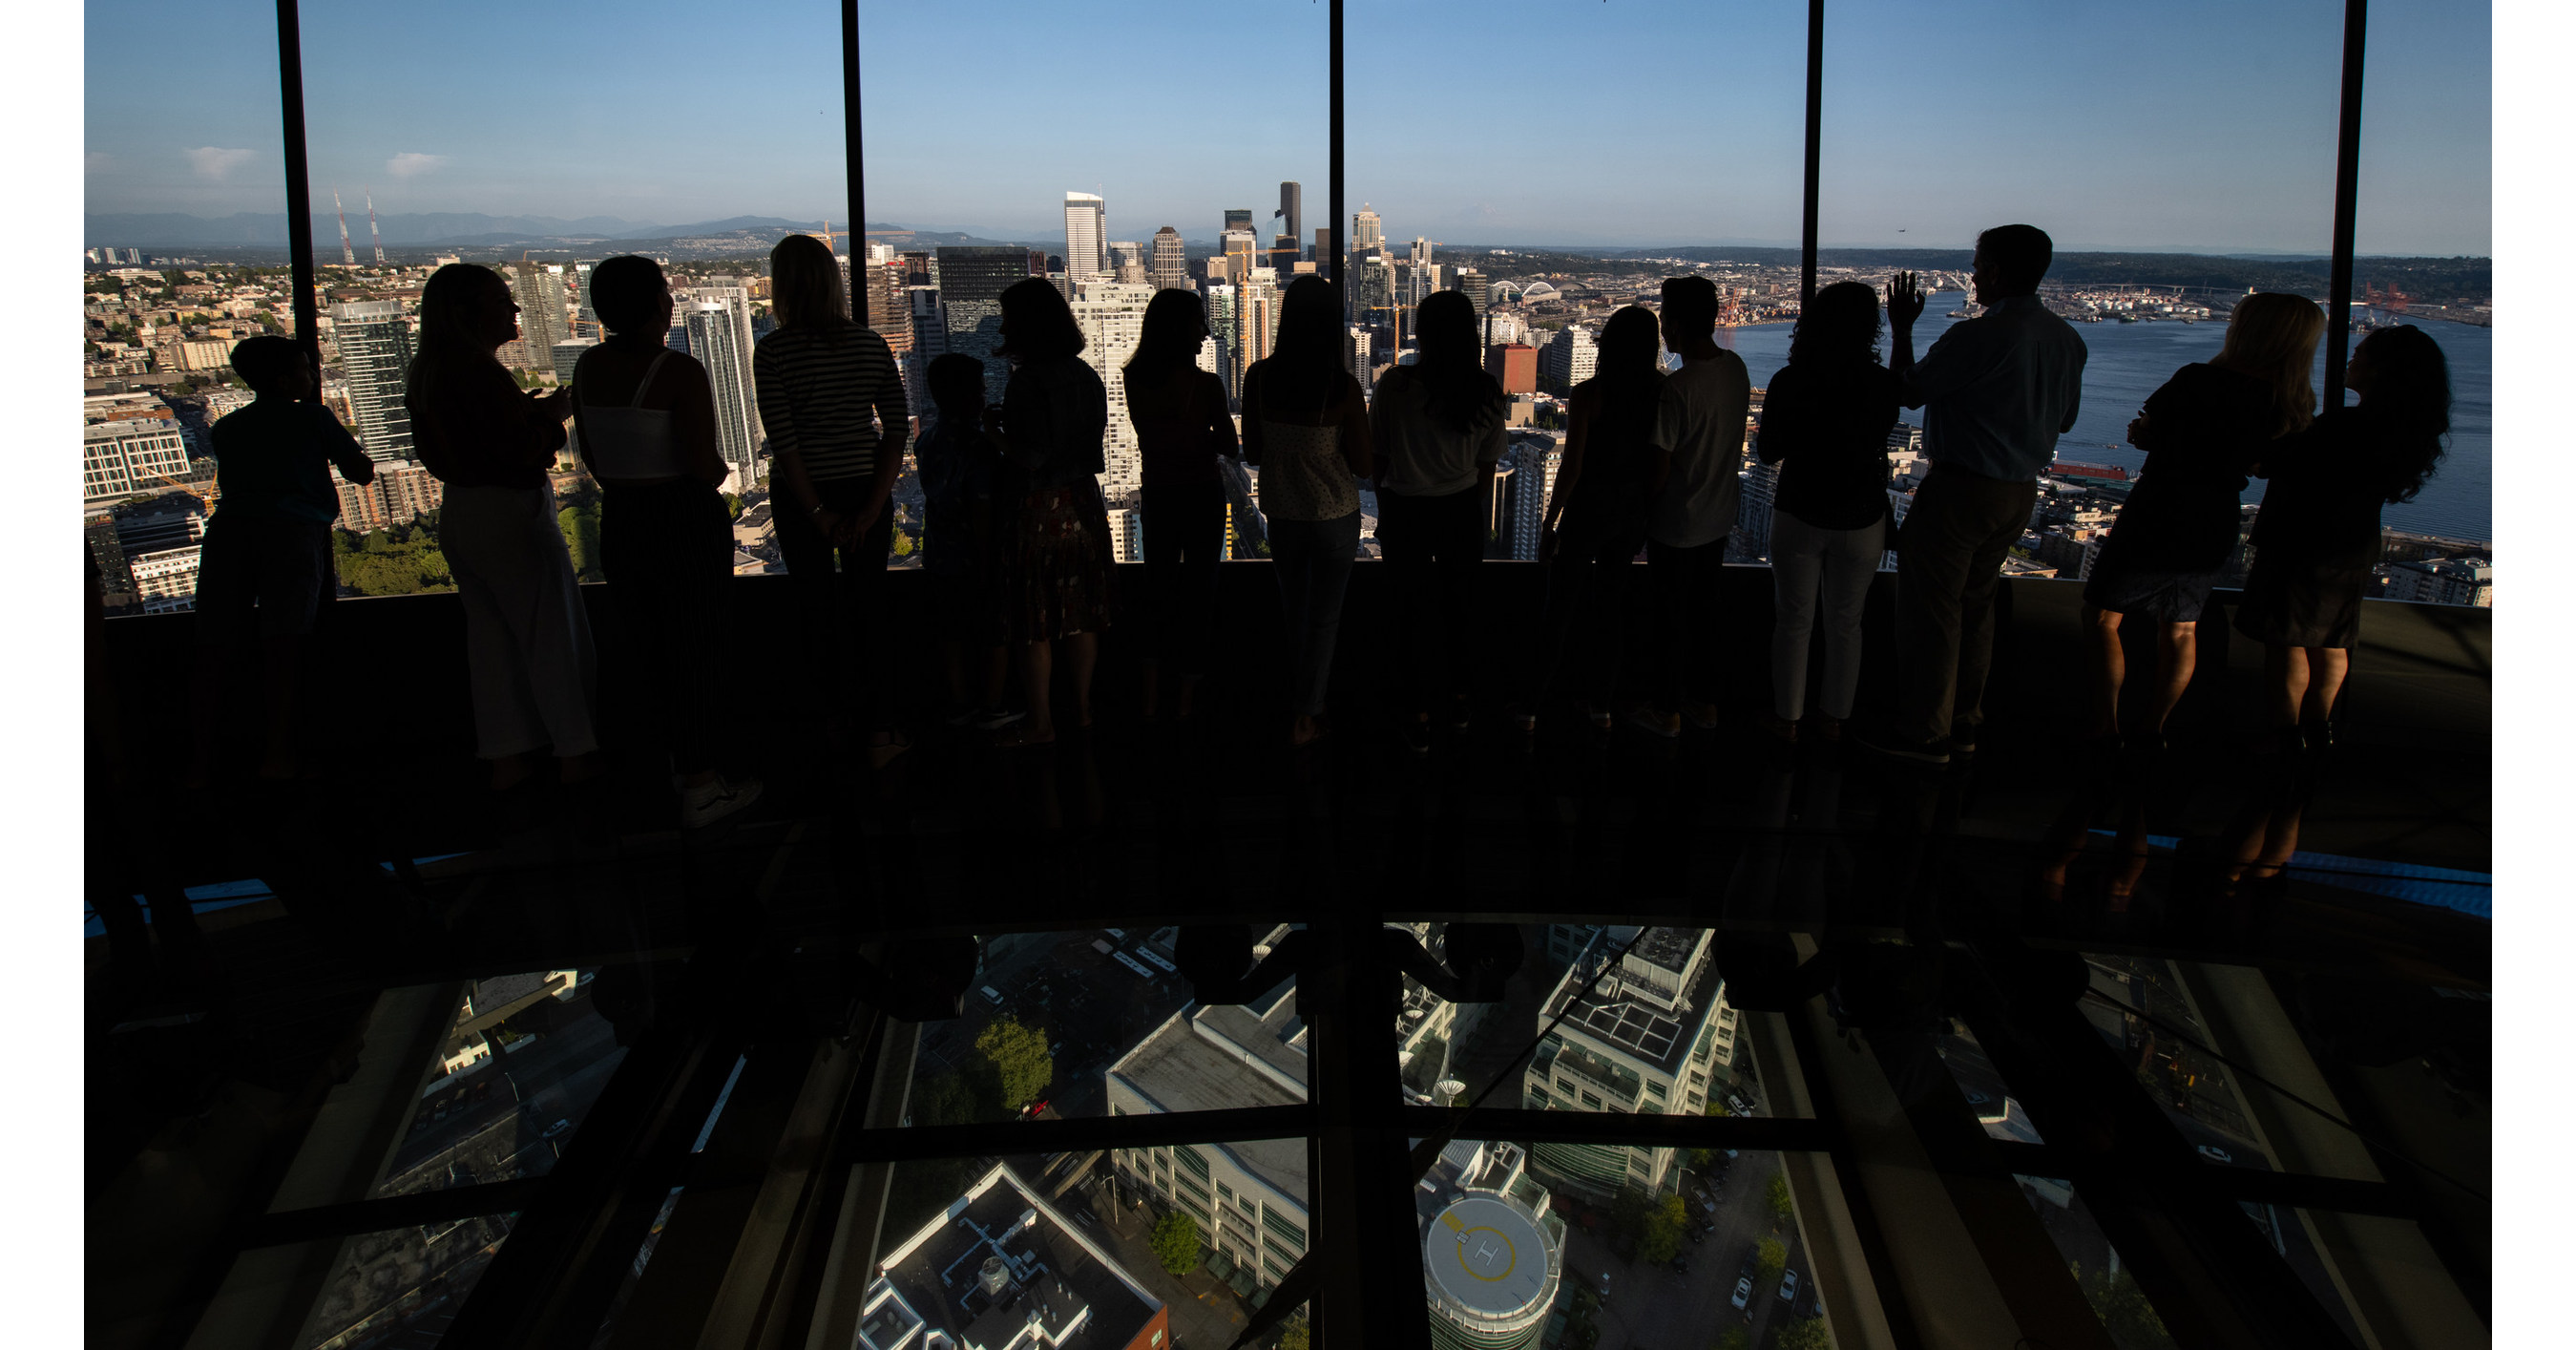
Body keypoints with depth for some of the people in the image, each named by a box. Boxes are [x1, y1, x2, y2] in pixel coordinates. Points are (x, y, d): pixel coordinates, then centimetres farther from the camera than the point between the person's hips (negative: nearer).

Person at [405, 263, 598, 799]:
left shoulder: (425, 372, 9)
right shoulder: (478, 369, -20)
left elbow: (435, 453, 16)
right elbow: (521, 451, -23)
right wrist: (551, 414, -4)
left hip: (458, 511, 9)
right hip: (508, 514, -9)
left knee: (491, 634, 14)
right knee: (553, 633, 2)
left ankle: (505, 759, 19)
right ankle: (574, 754, 9)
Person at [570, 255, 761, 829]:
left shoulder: (589, 366, 1)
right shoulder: (680, 372, -19)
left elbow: (591, 456, 10)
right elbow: (705, 468, -22)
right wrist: (720, 467, 0)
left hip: (619, 521, 7)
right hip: (687, 521, -7)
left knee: (642, 647, 20)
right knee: (692, 652, 3)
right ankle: (700, 790, 12)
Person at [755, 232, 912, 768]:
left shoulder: (772, 352, -12)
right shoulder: (871, 344, -2)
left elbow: (782, 440, -16)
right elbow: (898, 428, -5)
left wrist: (816, 512, -10)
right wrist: (872, 507, -7)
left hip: (801, 497, -2)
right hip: (865, 491, 2)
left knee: (817, 607, 15)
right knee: (867, 608, 10)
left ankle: (831, 718, 30)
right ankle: (877, 728, 6)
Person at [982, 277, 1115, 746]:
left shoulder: (1028, 380, -17)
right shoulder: (1086, 375, 5)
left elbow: (1031, 457, -21)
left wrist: (994, 431, -4)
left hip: (1039, 510, -7)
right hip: (1084, 504, 7)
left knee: (1034, 624, 3)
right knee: (1081, 616, 15)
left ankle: (1040, 723, 10)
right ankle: (1083, 707, 25)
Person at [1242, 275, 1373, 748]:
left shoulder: (1258, 377, -12)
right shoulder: (1342, 388, -21)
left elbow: (1252, 454, -2)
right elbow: (1364, 466, -13)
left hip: (1281, 514, 3)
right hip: (1335, 516, -3)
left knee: (1294, 609, 23)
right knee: (1323, 616, 13)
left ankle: (1303, 695, 41)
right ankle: (1305, 718, 20)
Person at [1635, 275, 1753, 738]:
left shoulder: (1678, 388, -26)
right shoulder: (1736, 368, -2)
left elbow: (1658, 468, -21)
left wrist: (1639, 517, -8)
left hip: (1676, 524, -7)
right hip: (1719, 516, 7)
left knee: (1670, 617, 7)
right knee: (1705, 610, 19)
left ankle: (1666, 710, 20)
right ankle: (1705, 702, 30)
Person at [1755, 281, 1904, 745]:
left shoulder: (1788, 382, -14)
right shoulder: (1882, 384, -11)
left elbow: (1768, 452, -4)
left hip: (1799, 518, -1)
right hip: (1862, 522, 1)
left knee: (1793, 621, 13)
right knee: (1845, 623, 16)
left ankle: (1787, 717, 23)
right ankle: (1833, 719, 29)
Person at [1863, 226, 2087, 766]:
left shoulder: (1978, 337, -21)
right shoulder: (2068, 339, 5)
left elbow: (1910, 391, -10)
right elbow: (2064, 419, 15)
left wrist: (1902, 328, 3)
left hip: (1962, 491, -8)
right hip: (2021, 492, 8)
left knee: (1930, 609, 2)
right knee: (1976, 604, 19)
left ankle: (1925, 733, 8)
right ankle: (1964, 722, 28)